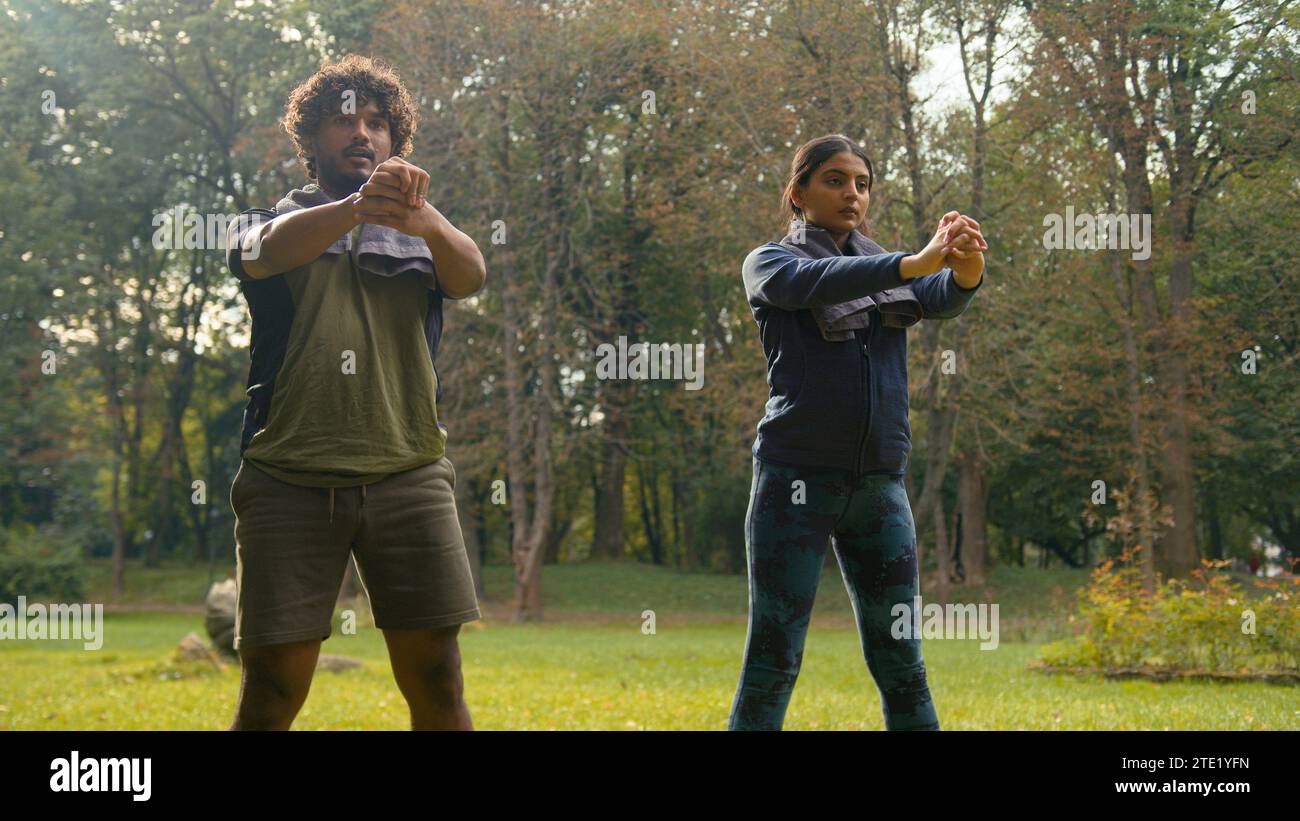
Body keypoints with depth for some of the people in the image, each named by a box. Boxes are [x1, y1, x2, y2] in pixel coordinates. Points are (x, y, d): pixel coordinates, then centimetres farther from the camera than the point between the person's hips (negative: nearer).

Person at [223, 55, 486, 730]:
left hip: (408, 477, 1)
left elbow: (470, 275, -6)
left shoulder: (423, 235, 18)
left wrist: (423, 220, -31)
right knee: (272, 689, -4)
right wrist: (355, 206, -33)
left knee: (437, 681, -3)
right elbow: (270, 250, -12)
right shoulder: (268, 224, 14)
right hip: (290, 481, -1)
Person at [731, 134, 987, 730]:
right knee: (772, 662, -5)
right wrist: (918, 262, -32)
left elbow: (944, 300, -4)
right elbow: (816, 282, -19)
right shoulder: (768, 264, 5)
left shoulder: (886, 270, 18)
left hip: (879, 484, 4)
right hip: (797, 479, -4)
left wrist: (967, 269, -28)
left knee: (901, 664, 3)